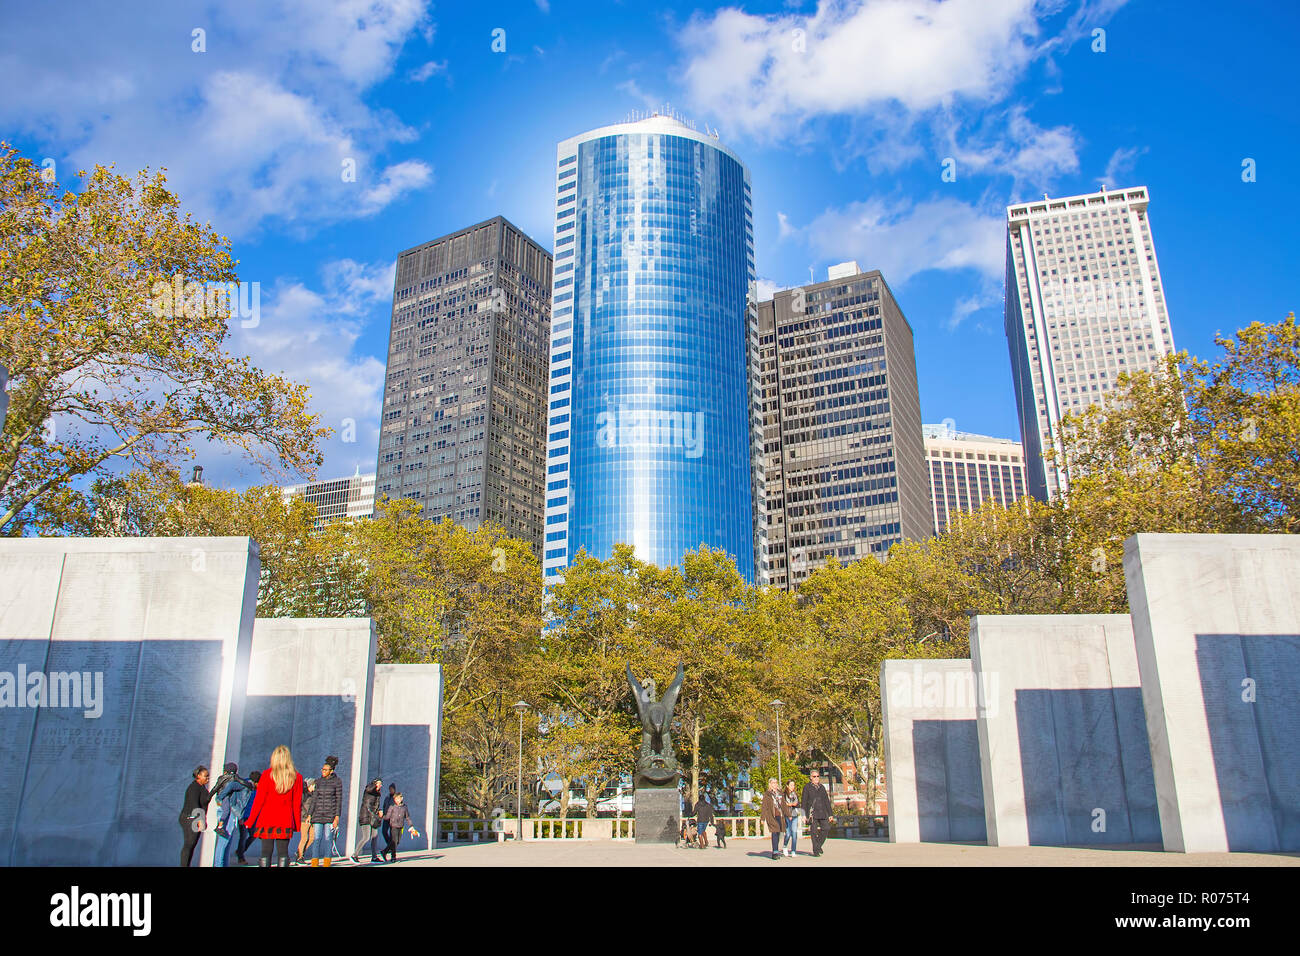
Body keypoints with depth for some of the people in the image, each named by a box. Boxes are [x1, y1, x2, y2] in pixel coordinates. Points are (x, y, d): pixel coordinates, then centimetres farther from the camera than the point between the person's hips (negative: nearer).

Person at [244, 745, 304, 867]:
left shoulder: (267, 774, -2)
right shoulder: (296, 777, 1)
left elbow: (259, 800, -2)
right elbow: (297, 803, 3)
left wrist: (250, 821, 5)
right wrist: (297, 825, 9)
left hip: (267, 820, -1)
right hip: (286, 821, 1)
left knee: (266, 853, 4)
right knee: (283, 853, 5)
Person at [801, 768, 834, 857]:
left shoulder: (822, 787, 17)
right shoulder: (807, 787, 5)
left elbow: (827, 801, 18)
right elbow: (804, 801, 2)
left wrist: (830, 814, 13)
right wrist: (804, 814, -6)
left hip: (822, 812, 4)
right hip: (812, 812, -4)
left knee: (826, 828, -9)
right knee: (814, 832, -5)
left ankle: (819, 845, 12)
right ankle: (815, 851, 5)